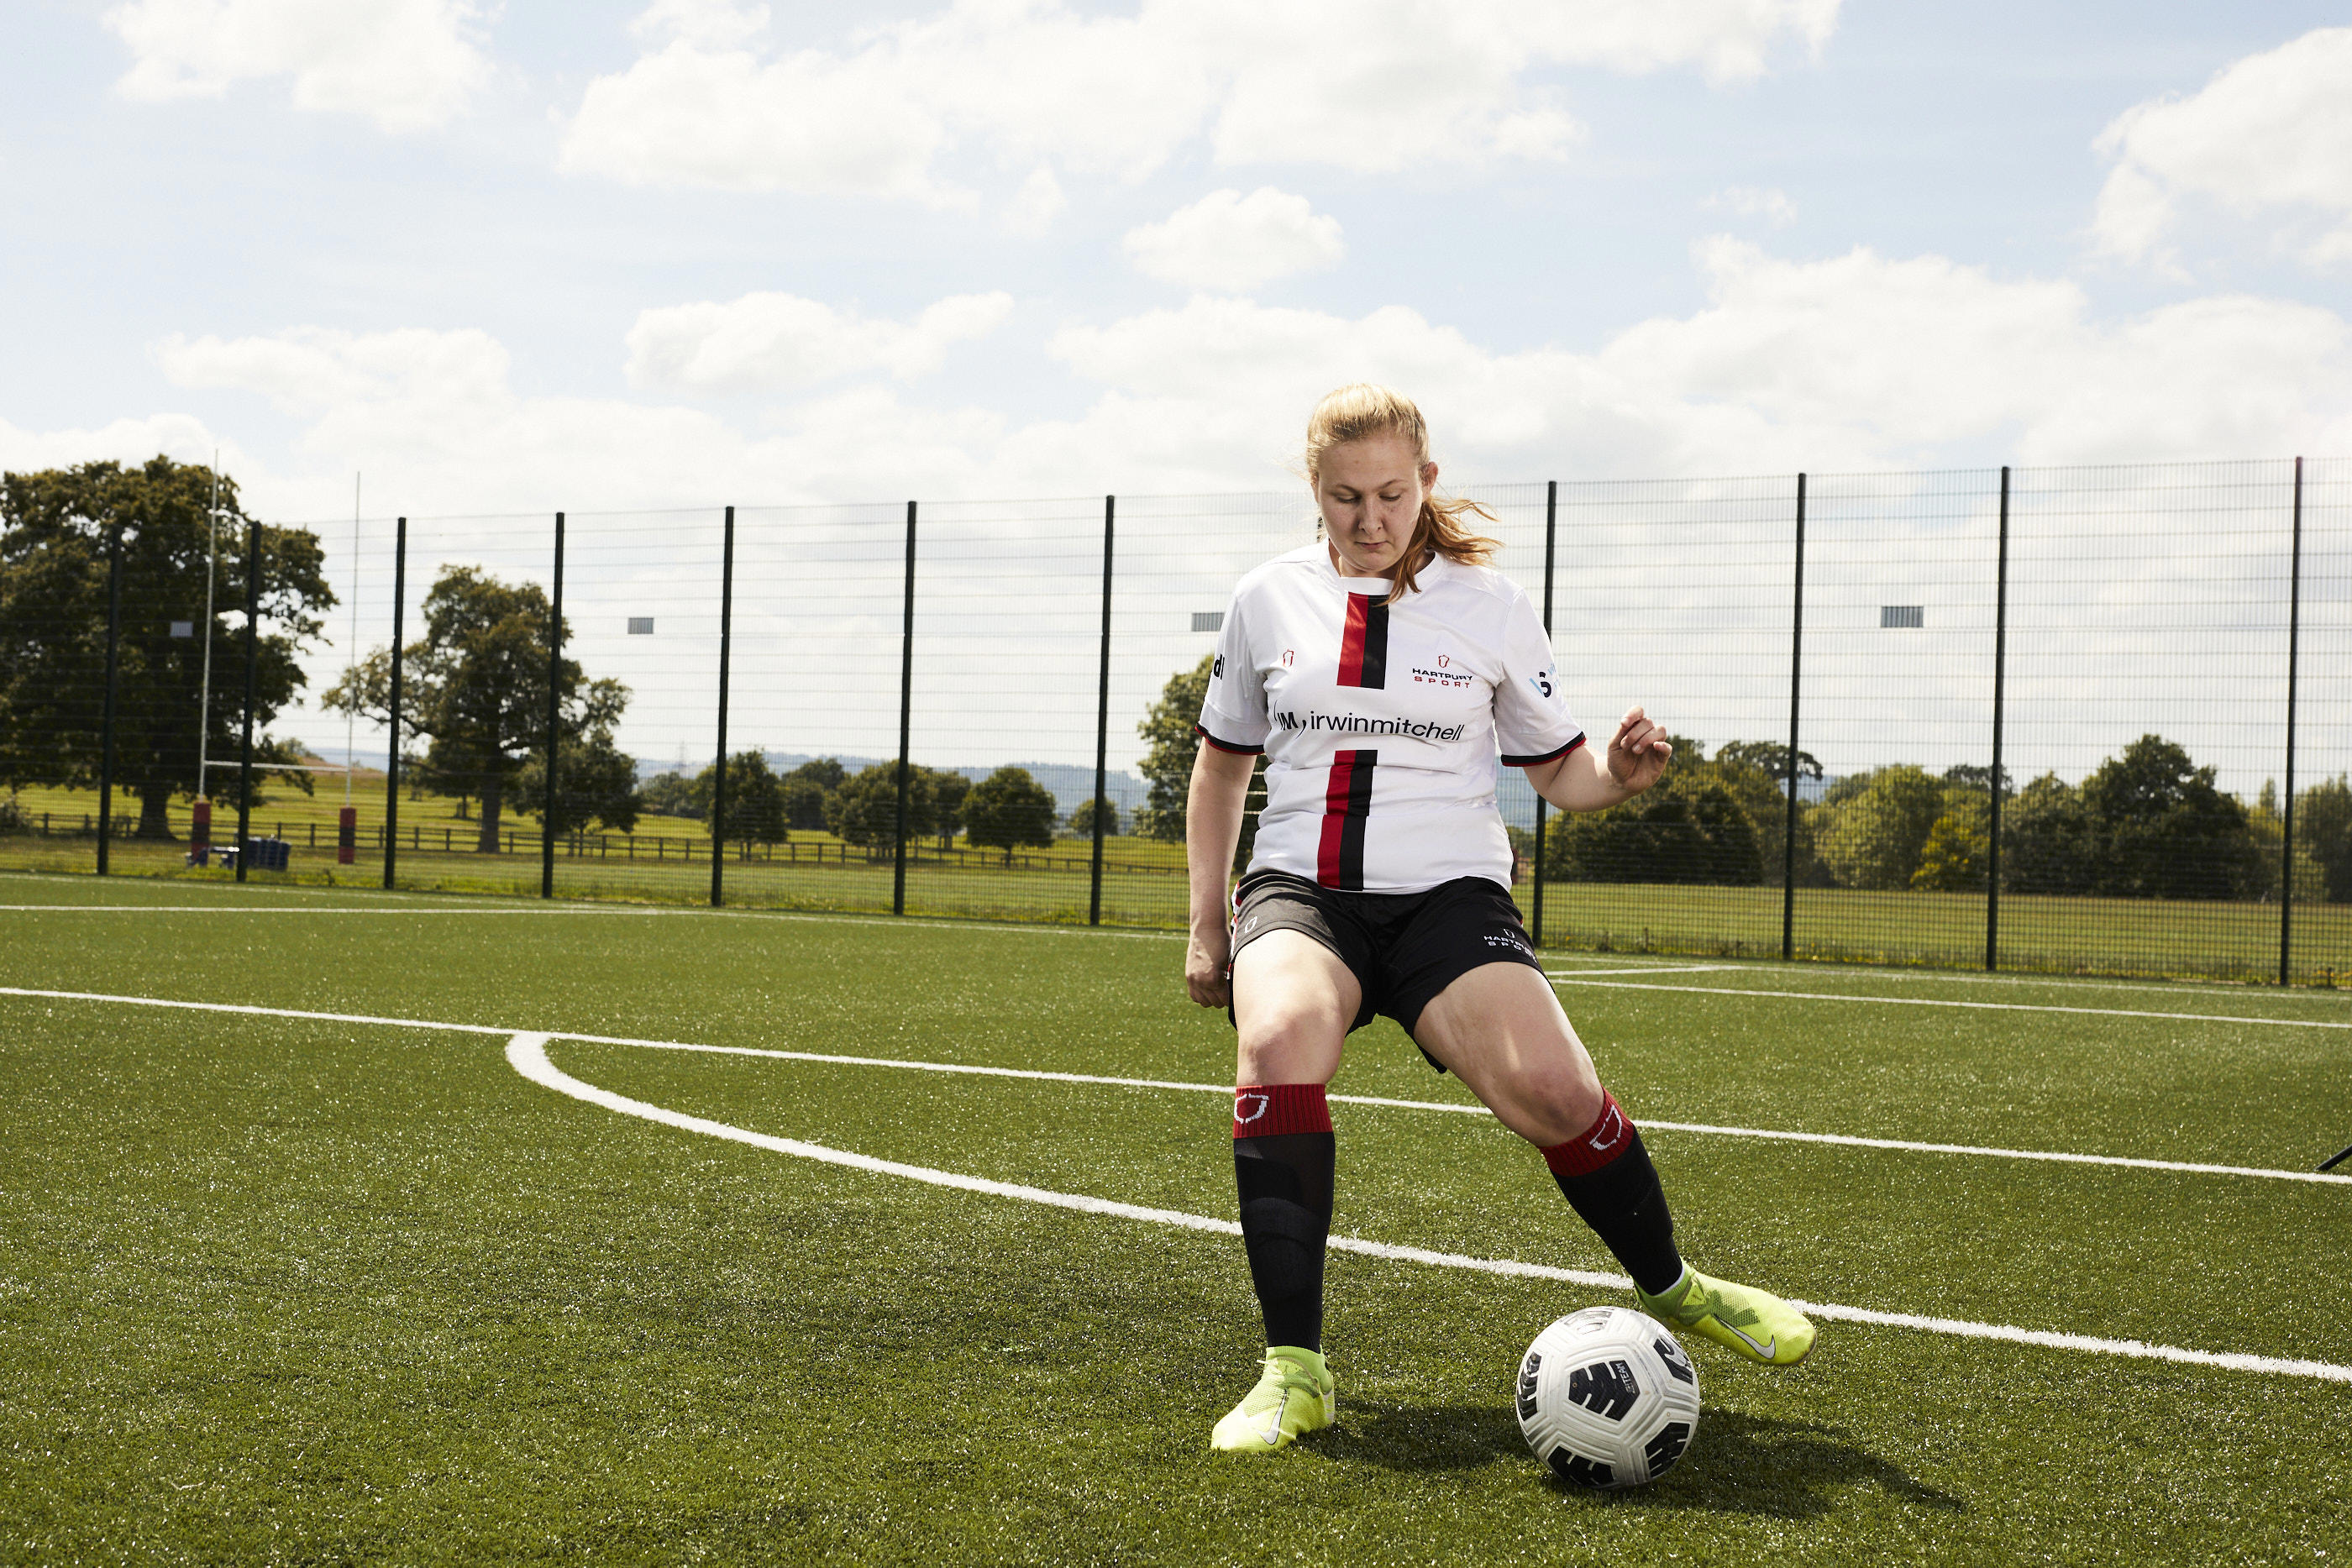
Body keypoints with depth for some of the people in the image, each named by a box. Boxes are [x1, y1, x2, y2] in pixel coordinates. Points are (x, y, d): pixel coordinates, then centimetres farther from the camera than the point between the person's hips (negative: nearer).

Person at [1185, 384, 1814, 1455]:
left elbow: (1561, 774, 12)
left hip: (1446, 894, 0)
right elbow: (1222, 764, 20)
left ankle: (1669, 1287, 7)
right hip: (1299, 889, 1)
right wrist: (1205, 926, 15)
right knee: (1278, 1044, -34)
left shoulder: (1486, 604, 6)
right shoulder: (1267, 600, 9)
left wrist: (1617, 772, -12)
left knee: (1552, 1088, -24)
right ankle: (1295, 1372, -27)